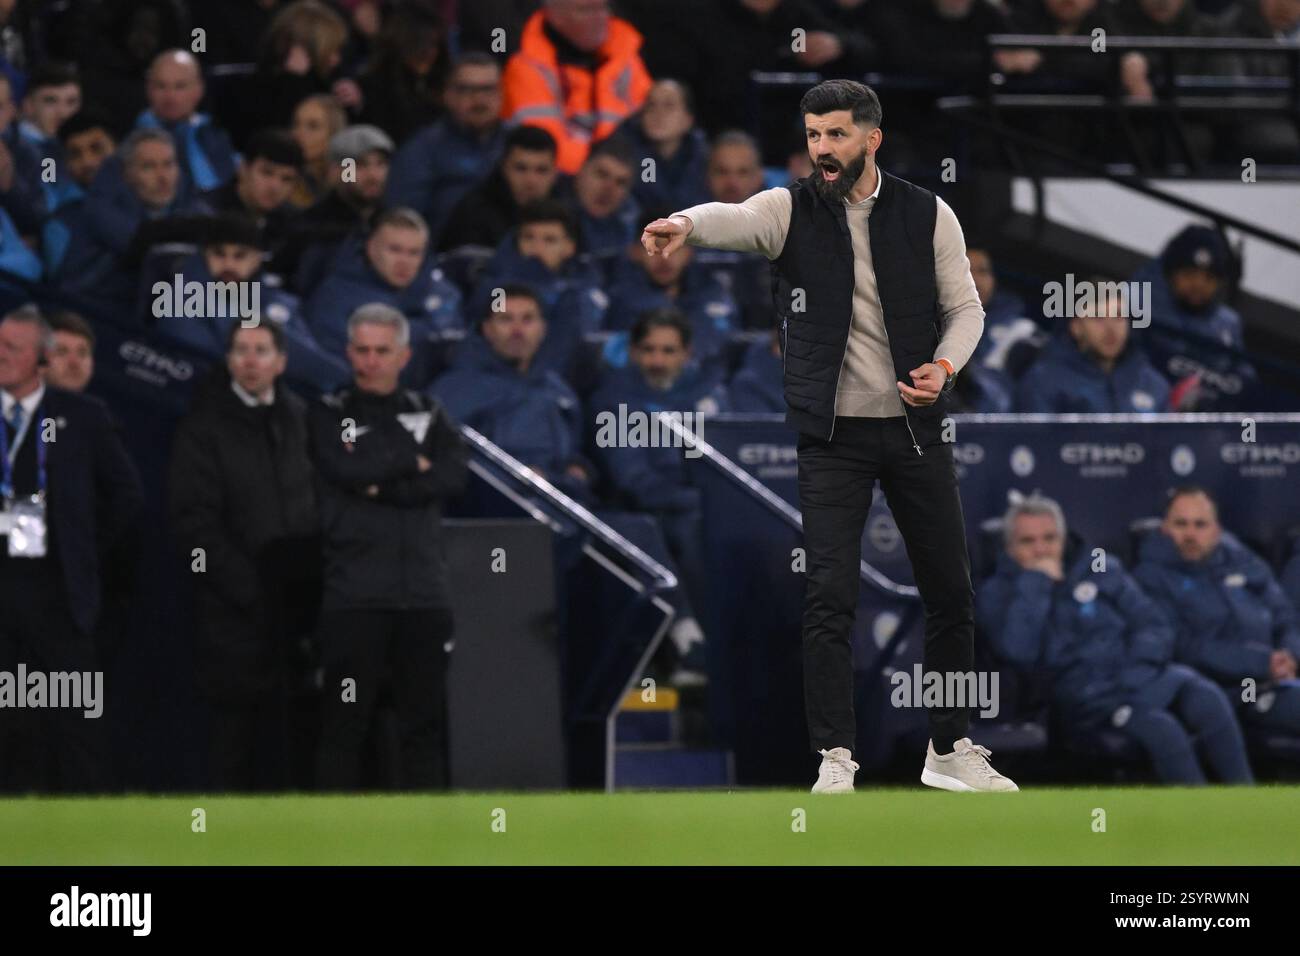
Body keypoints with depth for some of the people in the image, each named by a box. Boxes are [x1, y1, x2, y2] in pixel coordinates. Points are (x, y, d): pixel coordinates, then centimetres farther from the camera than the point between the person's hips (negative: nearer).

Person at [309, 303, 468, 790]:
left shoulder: (428, 415, 14)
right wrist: (411, 463, -1)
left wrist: (382, 488, -9)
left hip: (423, 594, 3)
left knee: (425, 722, 5)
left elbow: (454, 476, -3)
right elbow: (347, 469, -13)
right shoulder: (329, 415, 6)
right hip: (354, 597, -3)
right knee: (345, 718, -4)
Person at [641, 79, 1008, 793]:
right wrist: (684, 225, -49)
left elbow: (964, 307, 7)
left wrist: (943, 365, -14)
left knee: (950, 593, 8)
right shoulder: (790, 210, -3)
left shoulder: (927, 216, 2)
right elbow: (731, 218, -25)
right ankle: (834, 759, -4)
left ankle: (951, 750, 23)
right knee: (830, 597, -9)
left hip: (915, 429, 2)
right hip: (832, 437, -2)